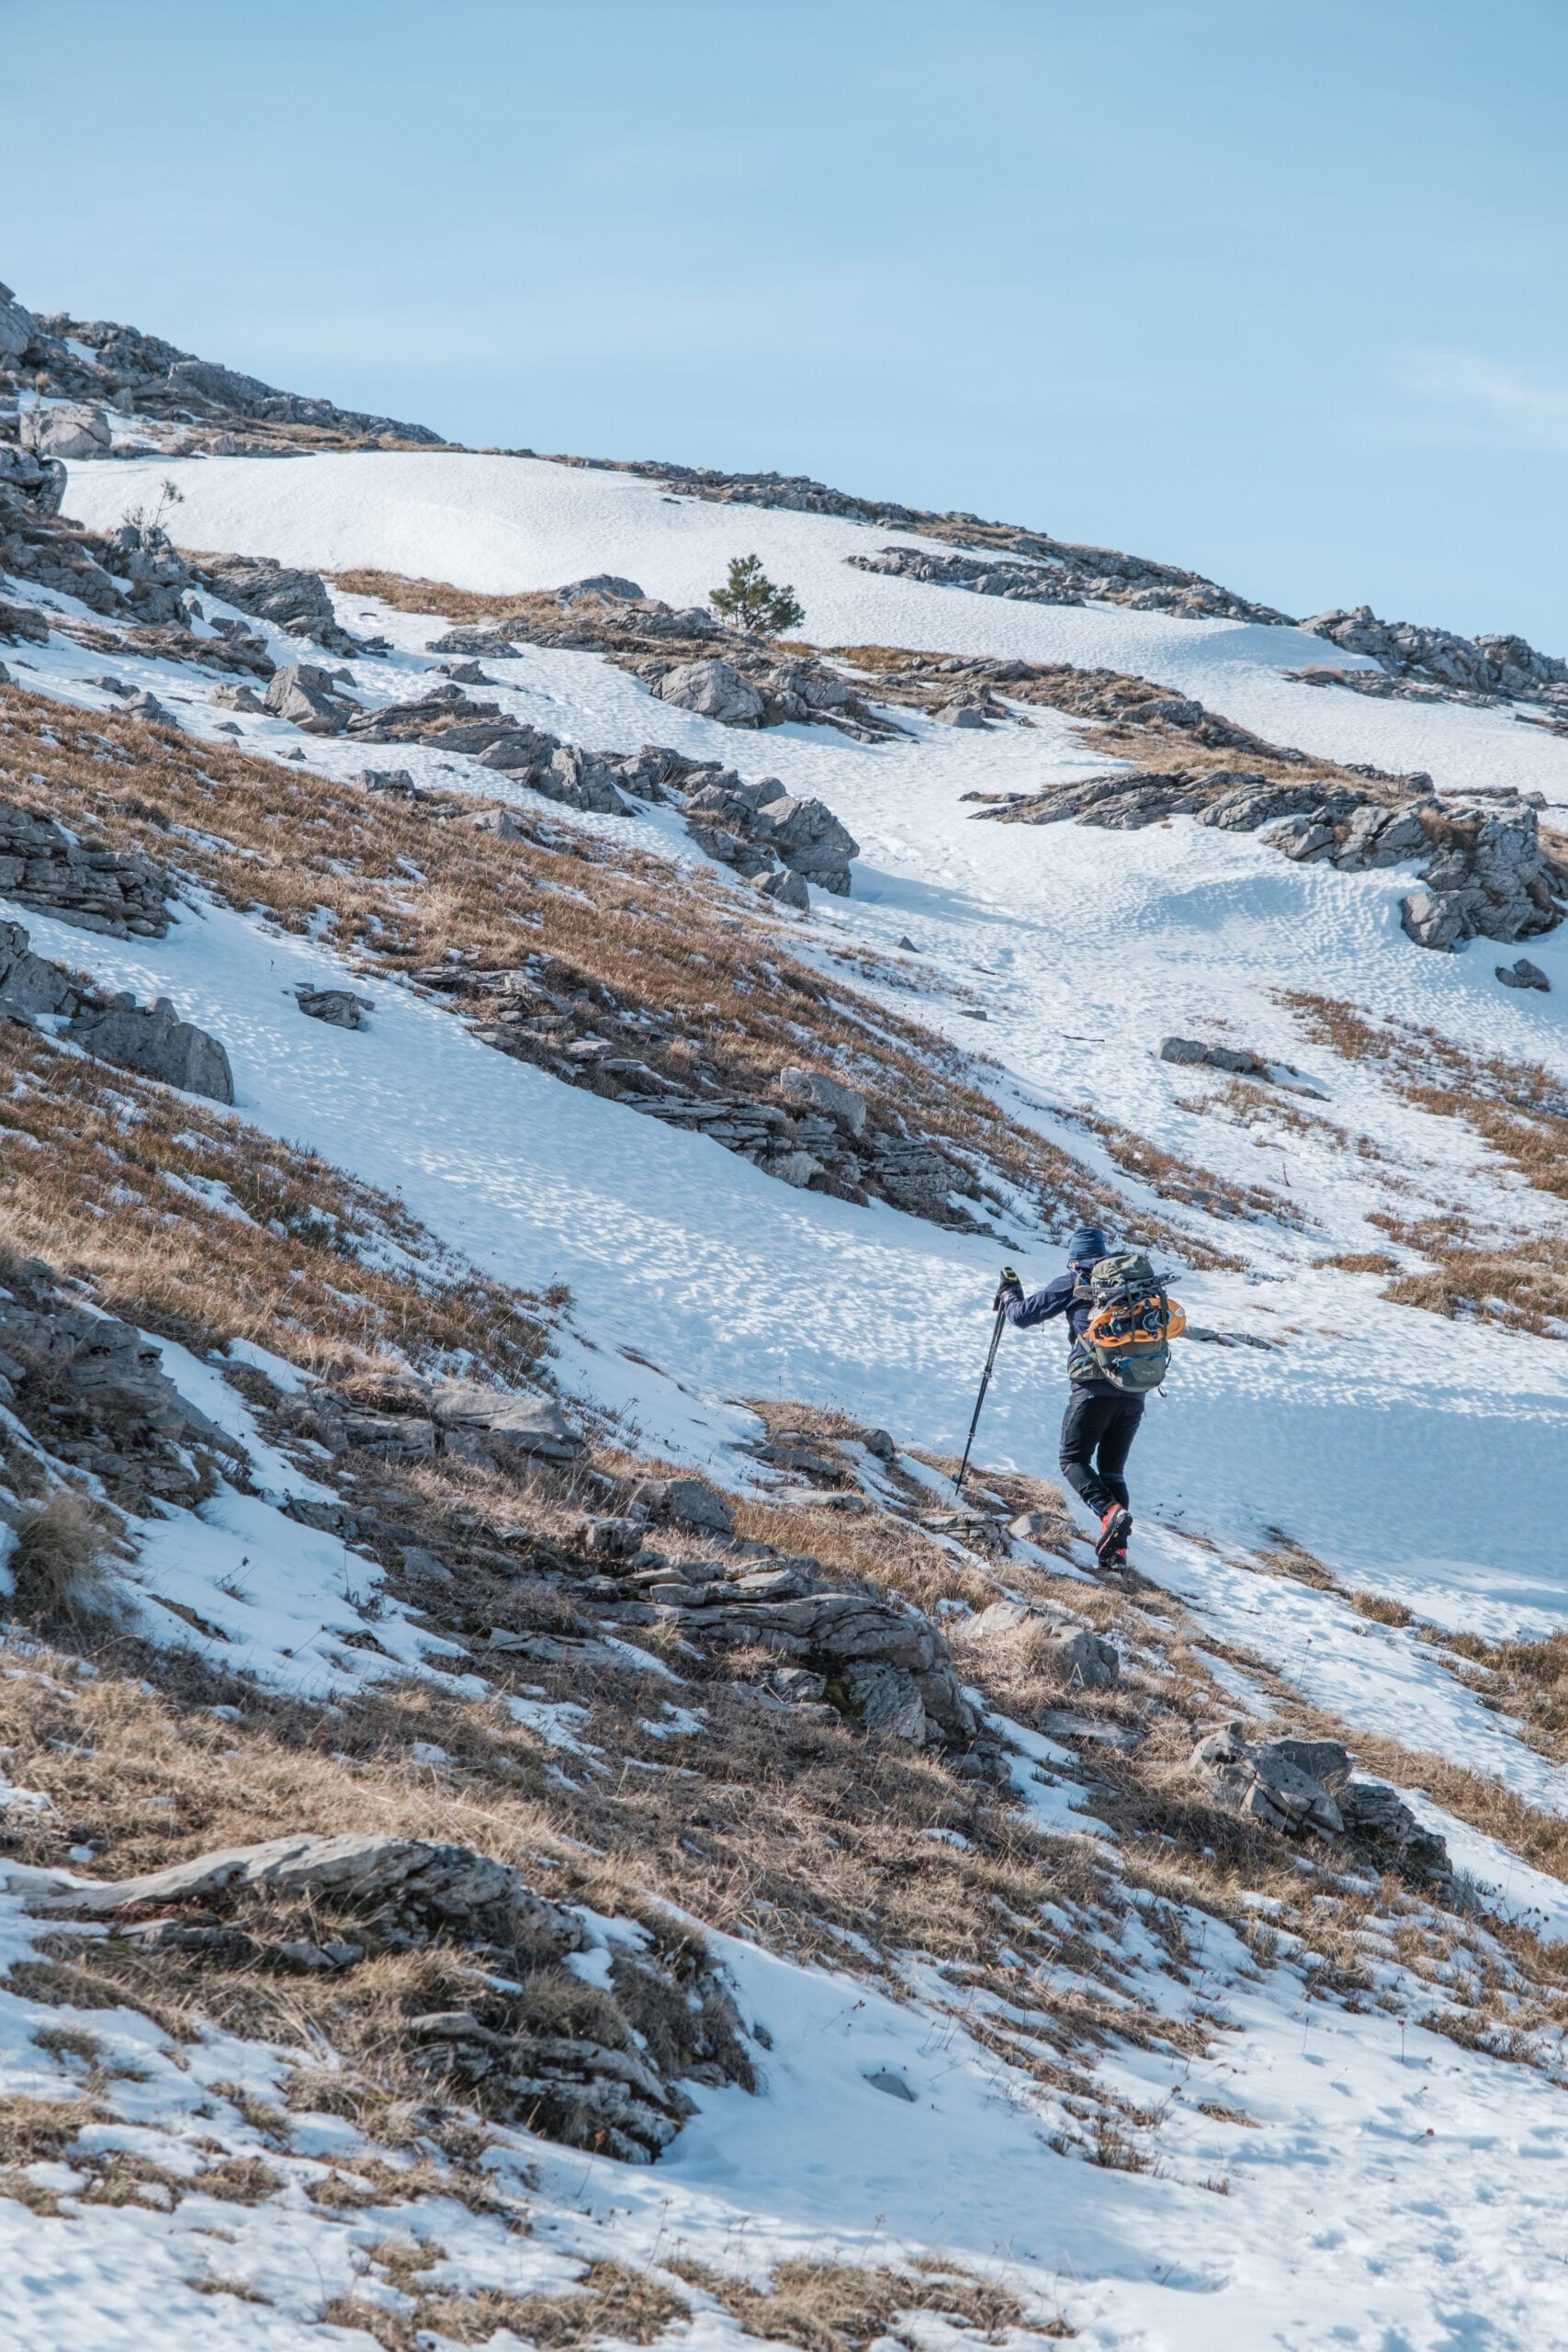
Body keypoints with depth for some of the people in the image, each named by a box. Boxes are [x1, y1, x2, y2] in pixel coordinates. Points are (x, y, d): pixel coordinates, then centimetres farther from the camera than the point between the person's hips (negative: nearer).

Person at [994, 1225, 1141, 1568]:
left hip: (1094, 1388, -5)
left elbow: (1024, 1315, 9)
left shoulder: (1073, 1282, 4)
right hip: (1135, 1392, 5)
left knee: (1075, 1460, 4)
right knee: (1112, 1470, 13)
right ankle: (1116, 1547, -2)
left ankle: (1110, 1512, -24)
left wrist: (1009, 1296, 31)